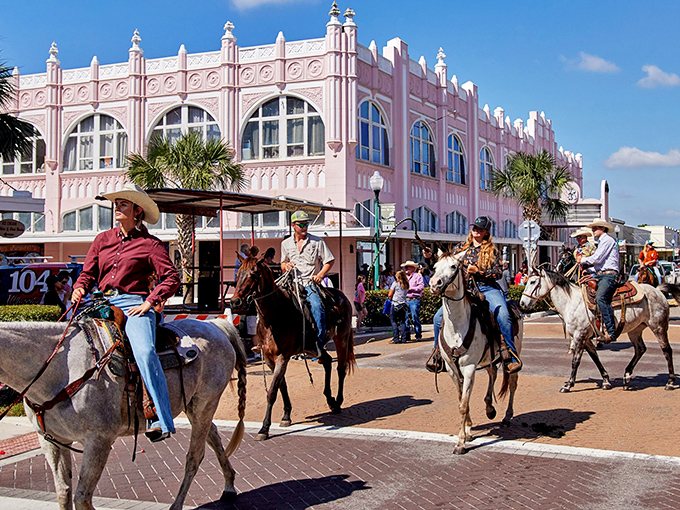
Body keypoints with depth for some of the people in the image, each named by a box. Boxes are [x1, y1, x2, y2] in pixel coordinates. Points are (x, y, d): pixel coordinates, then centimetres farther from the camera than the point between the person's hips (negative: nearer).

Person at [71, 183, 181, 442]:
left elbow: (171, 278, -4)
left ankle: (162, 421, -29)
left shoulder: (149, 244, 2)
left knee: (144, 352, -29)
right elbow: (88, 272, 20)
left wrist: (150, 302, -14)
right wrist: (79, 288, -2)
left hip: (133, 305, -6)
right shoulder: (103, 239, 17)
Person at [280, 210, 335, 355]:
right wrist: (286, 266, 0)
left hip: (310, 284, -3)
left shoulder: (317, 241, 4)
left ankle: (319, 343, -20)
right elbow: (283, 264, 24)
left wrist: (320, 275, -7)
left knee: (316, 306, -27)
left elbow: (330, 260, 7)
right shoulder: (285, 244, 13)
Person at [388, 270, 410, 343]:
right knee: (402, 321, 10)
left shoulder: (395, 283, -4)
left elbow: (390, 295, -4)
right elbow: (406, 294, 11)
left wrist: (390, 298, 17)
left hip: (395, 304, -5)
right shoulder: (406, 285, 10)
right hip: (403, 304, 5)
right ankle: (403, 338, 3)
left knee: (393, 321, 2)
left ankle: (396, 339, -5)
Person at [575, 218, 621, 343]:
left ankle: (612, 331, -35)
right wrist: (584, 263, 5)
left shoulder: (607, 240, -4)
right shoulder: (601, 242, 28)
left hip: (609, 275, -11)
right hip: (600, 275, 11)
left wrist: (583, 260, 2)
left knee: (600, 298, -30)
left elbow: (597, 259, -12)